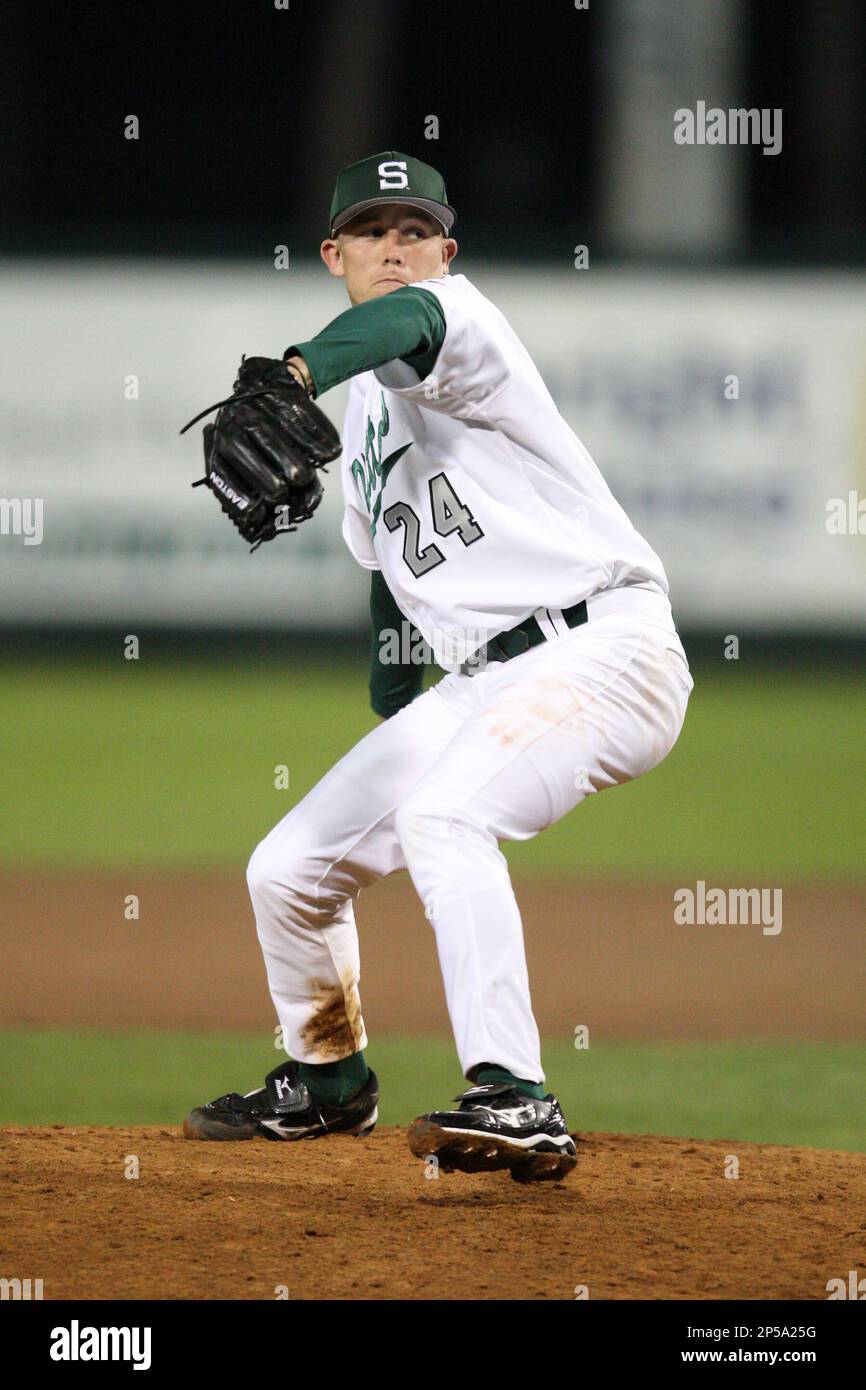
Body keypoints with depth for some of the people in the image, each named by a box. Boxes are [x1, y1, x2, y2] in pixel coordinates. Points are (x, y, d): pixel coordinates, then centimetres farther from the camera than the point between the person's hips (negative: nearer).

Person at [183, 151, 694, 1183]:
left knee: (442, 815, -34)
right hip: (476, 684, 9)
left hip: (603, 645, -9)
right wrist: (387, 730, 25)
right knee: (287, 869, 9)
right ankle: (327, 1078, 35)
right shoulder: (363, 411, 19)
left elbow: (410, 322, -35)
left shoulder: (459, 321, -8)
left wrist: (288, 375, -54)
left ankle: (515, 1101, -38)